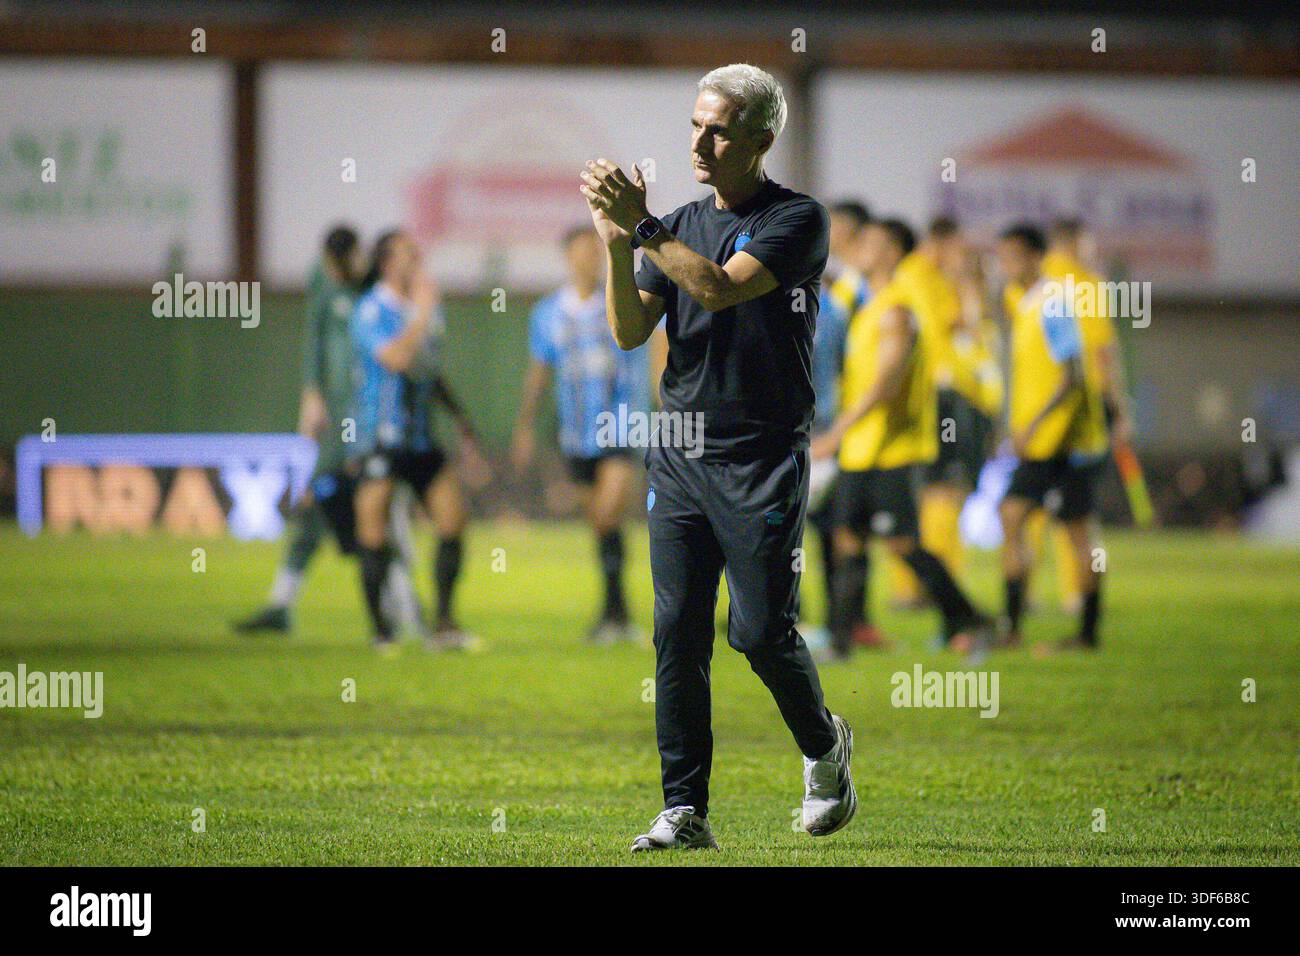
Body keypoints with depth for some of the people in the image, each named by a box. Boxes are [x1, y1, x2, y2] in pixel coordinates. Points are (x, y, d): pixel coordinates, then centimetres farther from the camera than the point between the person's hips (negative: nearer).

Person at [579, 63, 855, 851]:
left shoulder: (799, 220, -6)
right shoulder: (679, 227, 12)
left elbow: (721, 286, -20)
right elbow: (630, 331, 3)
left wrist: (643, 228, -20)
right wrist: (617, 244, -11)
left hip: (763, 457, -5)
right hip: (679, 454, 5)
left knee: (760, 631, -6)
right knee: (679, 633, -1)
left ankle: (825, 744, 24)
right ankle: (685, 812, 1)